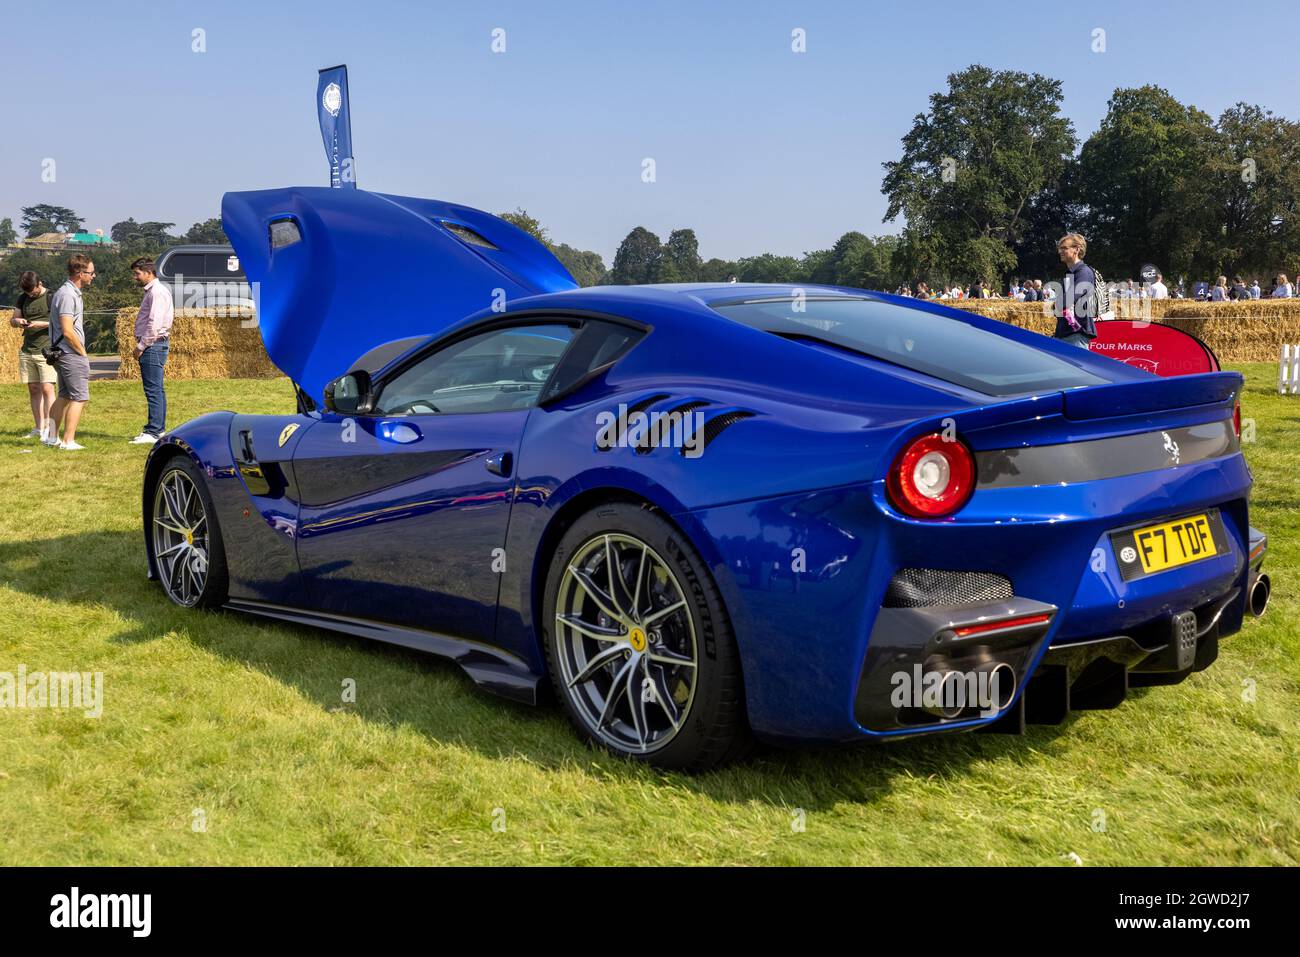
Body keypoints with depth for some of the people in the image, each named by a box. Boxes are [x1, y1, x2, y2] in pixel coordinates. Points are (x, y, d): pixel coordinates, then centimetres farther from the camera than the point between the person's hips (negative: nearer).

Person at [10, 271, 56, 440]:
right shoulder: (23, 299, 13)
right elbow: (12, 320, 20)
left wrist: (42, 324, -18)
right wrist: (17, 321, -3)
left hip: (47, 350, -6)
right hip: (27, 351, 6)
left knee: (47, 388, -11)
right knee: (33, 389, 5)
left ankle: (49, 428, -10)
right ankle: (38, 429, 9)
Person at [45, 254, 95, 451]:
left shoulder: (71, 292, 14)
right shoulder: (68, 295, -18)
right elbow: (68, 332, -22)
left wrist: (81, 352, 16)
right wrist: (83, 353, -11)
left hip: (63, 354, 10)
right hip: (72, 354, -10)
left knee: (64, 396, 17)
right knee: (79, 398, -7)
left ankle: (52, 437, 23)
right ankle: (68, 441, -6)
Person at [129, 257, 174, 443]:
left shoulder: (157, 292, -13)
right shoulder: (152, 291, 19)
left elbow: (154, 324, -20)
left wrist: (141, 346, -15)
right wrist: (142, 345, 15)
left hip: (153, 345, -11)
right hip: (153, 345, 11)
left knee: (153, 390, -11)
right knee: (156, 389, 13)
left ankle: (153, 432, -12)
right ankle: (158, 429, 18)